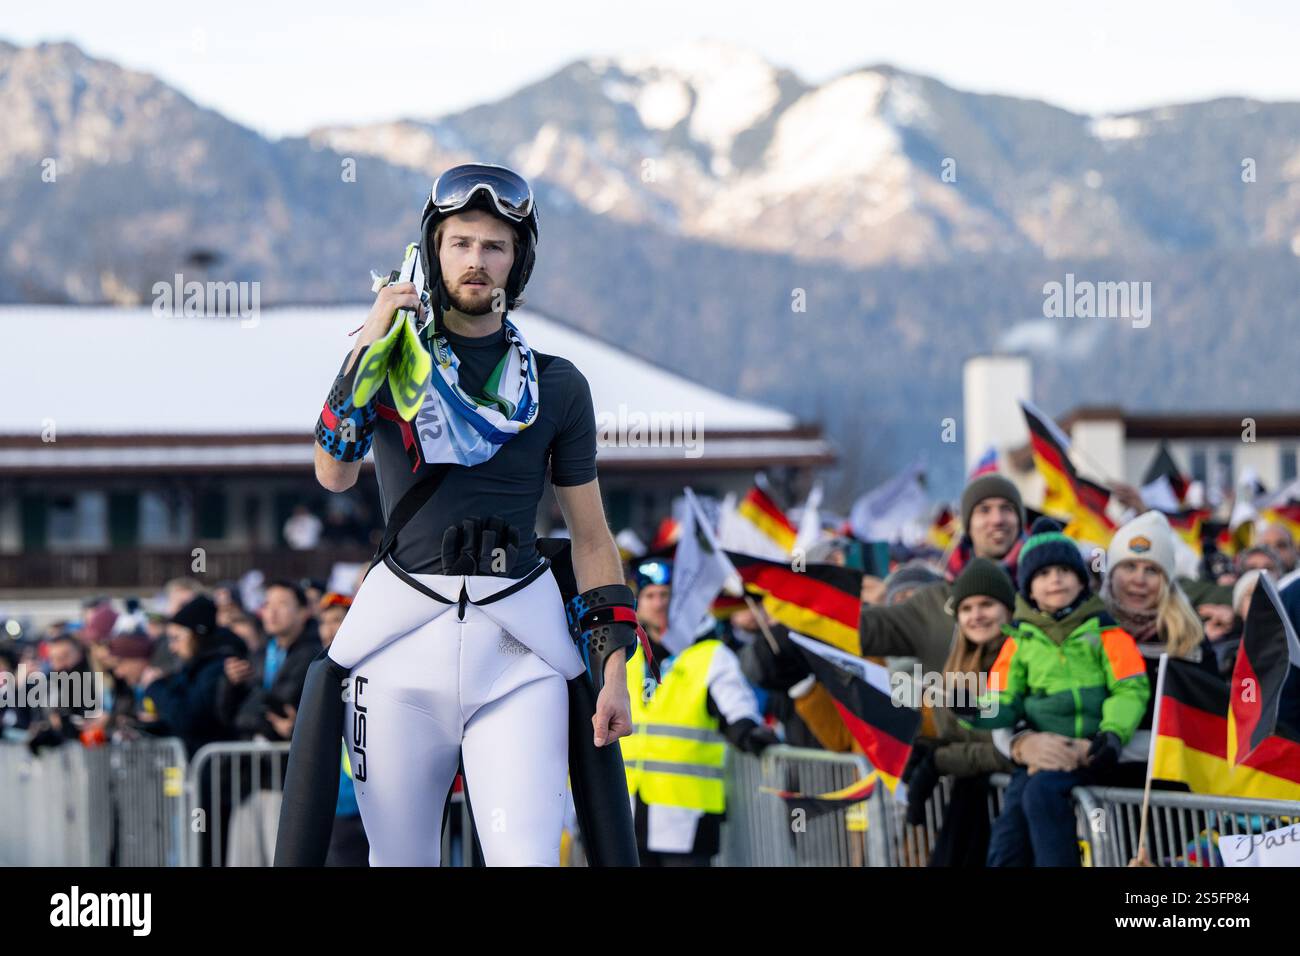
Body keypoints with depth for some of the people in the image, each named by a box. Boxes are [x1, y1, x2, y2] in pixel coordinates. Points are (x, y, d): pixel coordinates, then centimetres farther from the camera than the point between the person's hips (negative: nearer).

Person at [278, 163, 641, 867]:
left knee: (526, 857, -15)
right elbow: (334, 474, -6)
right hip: (402, 628, 0)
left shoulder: (557, 386, 12)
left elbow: (590, 534, 13)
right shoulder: (388, 359, 10)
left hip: (518, 643, 0)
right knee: (399, 859, 3)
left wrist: (614, 664, 5)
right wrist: (368, 349, -11)